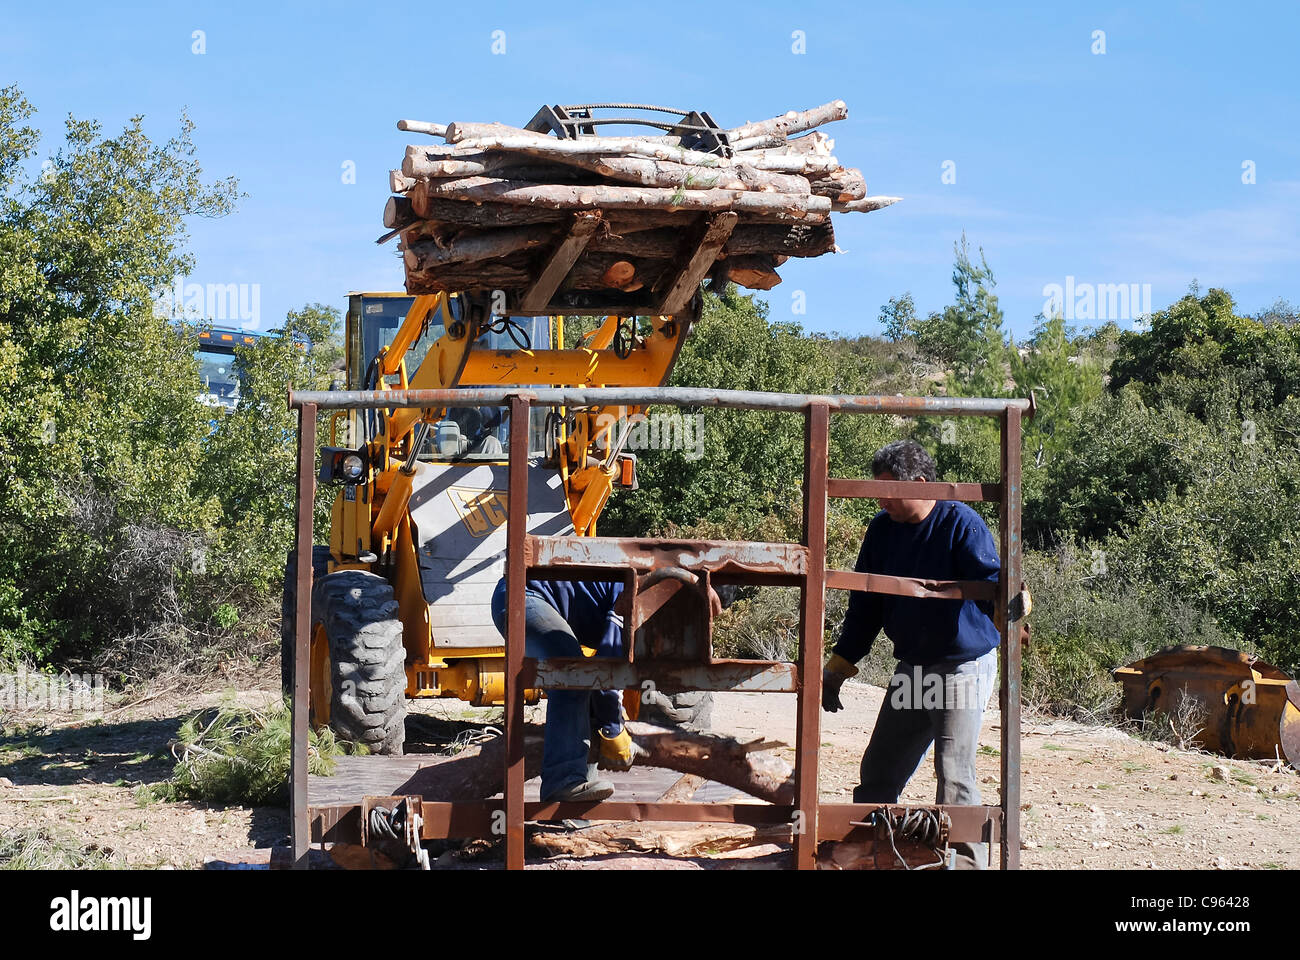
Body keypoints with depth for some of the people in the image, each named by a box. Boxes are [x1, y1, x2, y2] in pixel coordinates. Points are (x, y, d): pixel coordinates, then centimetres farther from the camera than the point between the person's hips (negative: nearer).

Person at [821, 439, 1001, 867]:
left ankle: (967, 861, -4)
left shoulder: (961, 524, -15)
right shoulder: (882, 529, 4)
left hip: (962, 667, -7)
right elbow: (865, 604, 11)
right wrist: (839, 667, 9)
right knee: (879, 772, 12)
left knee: (953, 773, -14)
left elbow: (991, 583, -26)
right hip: (911, 669, 7)